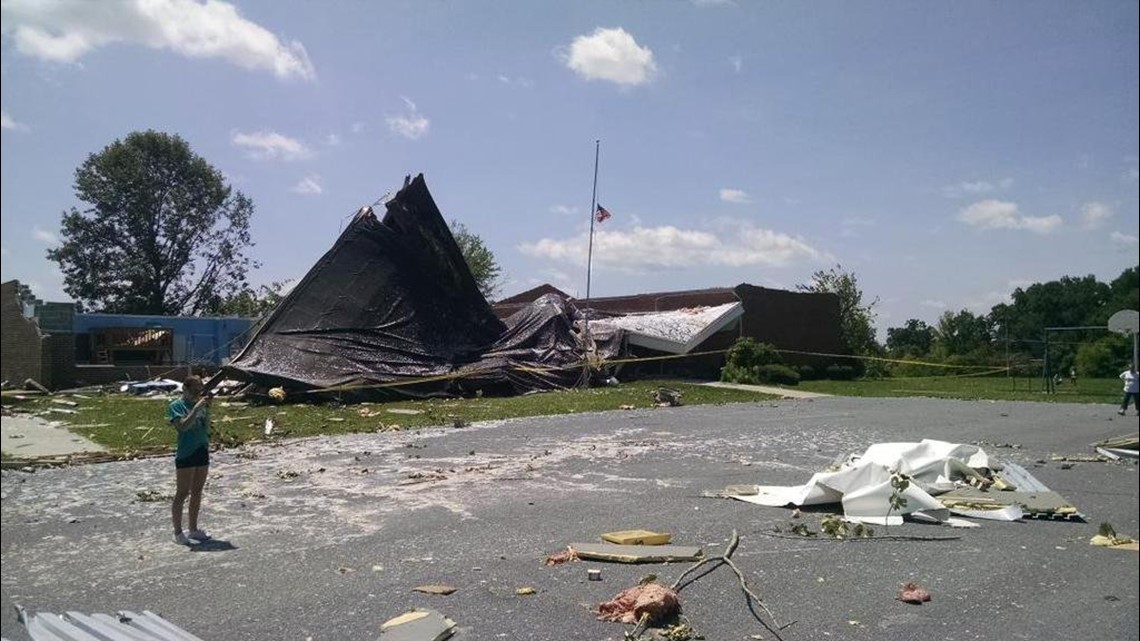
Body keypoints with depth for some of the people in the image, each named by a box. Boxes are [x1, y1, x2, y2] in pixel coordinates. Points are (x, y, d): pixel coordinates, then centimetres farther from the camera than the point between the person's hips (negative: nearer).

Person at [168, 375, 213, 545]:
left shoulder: (199, 405, 9)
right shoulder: (175, 406, -6)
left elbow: (206, 429, 6)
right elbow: (183, 425, -22)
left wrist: (207, 410, -5)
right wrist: (197, 408, -23)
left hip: (202, 452, 6)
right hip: (185, 454, -6)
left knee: (197, 492, 12)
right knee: (182, 494, -1)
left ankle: (193, 530, 22)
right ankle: (178, 533, 6)